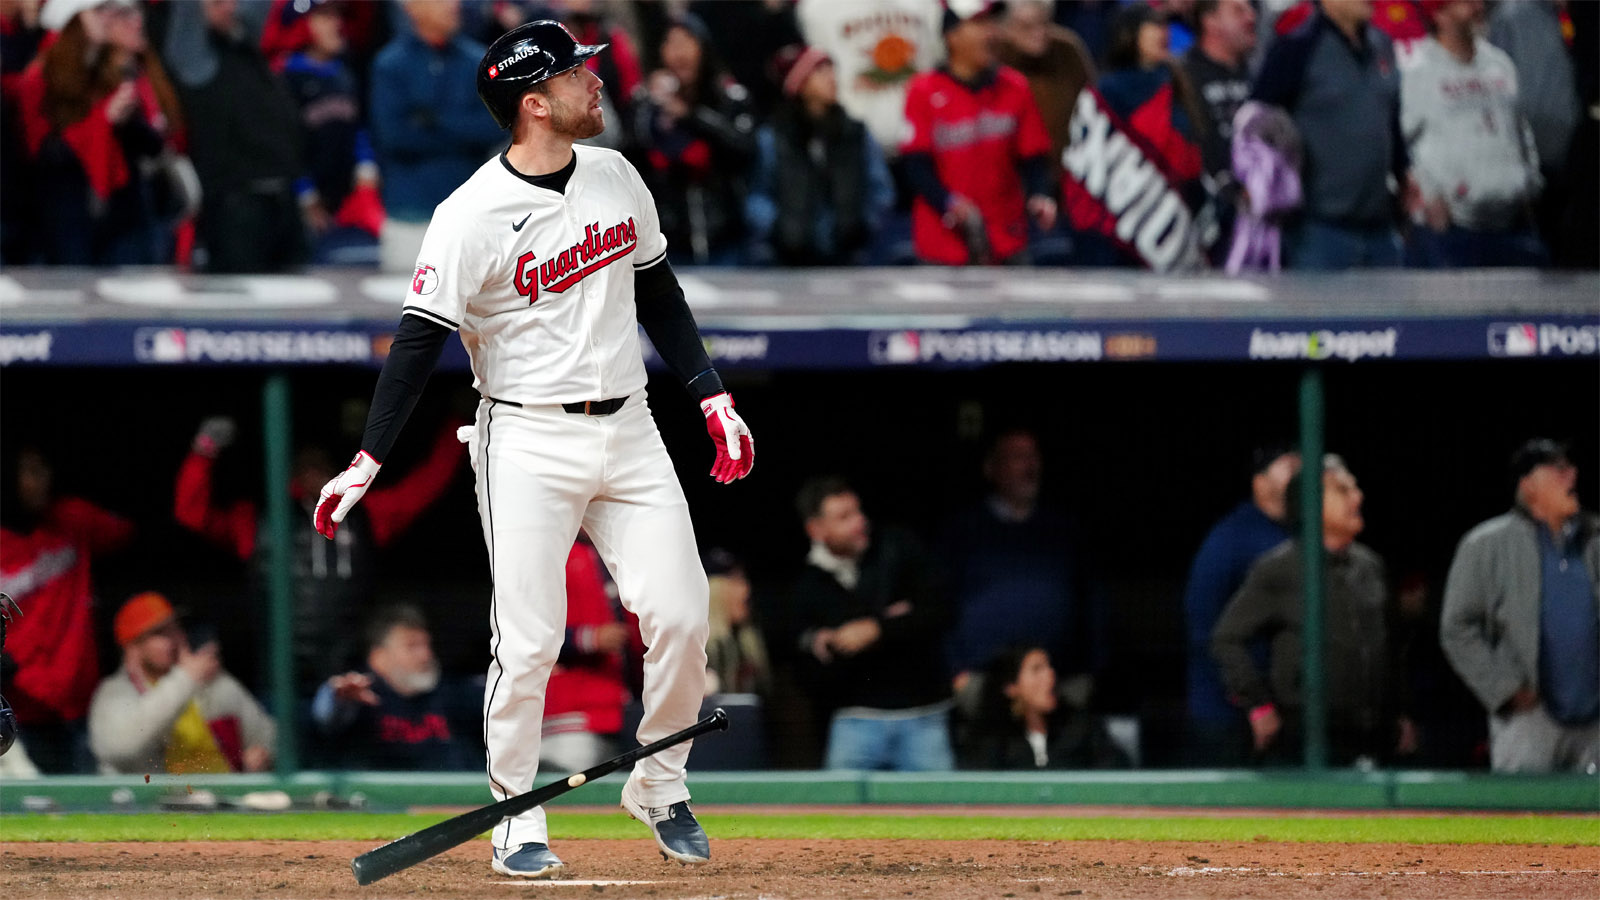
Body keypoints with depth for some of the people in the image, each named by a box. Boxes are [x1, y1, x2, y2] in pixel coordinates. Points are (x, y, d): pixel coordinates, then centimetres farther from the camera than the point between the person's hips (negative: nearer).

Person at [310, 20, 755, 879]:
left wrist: (713, 397, 13)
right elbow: (419, 341, -13)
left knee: (681, 616, -2)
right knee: (528, 641, -7)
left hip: (628, 433, 5)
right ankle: (517, 820, 6)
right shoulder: (471, 218, -13)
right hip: (528, 444, -5)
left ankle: (659, 786, 18)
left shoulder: (616, 177, 6)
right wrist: (367, 463, -18)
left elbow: (658, 294, 18)